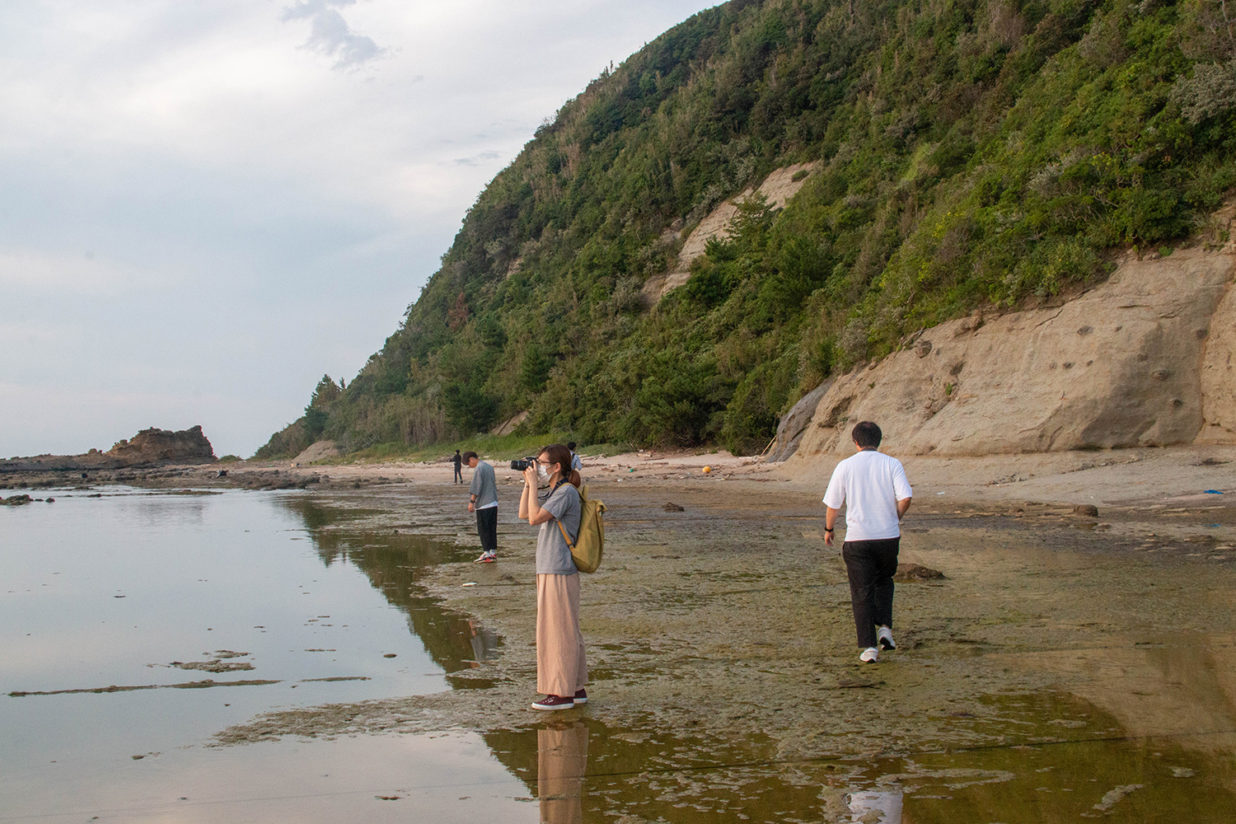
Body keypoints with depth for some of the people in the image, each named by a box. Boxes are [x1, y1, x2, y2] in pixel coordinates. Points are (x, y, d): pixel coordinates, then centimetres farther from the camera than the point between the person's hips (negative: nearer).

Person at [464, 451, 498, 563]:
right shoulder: (489, 467, 15)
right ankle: (493, 552, 13)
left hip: (483, 504, -8)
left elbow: (476, 488, -16)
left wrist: (472, 501, -12)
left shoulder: (478, 469, -11)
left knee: (483, 529, -2)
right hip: (494, 503, 8)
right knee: (492, 529, 10)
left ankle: (487, 553, -2)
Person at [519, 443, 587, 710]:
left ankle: (562, 693, 1)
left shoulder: (566, 492, -13)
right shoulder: (556, 493, 17)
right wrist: (528, 484, 12)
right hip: (550, 571, 10)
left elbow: (535, 517, -22)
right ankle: (576, 688, 20)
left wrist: (534, 483, -13)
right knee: (566, 632, 13)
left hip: (559, 573, -10)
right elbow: (524, 514, 19)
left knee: (558, 631, -4)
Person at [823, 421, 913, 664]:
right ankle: (885, 627, 10)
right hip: (888, 536, 1)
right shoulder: (892, 464, 0)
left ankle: (869, 646, 1)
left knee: (862, 592, 5)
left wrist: (829, 529, 17)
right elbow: (906, 497, -11)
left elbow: (833, 505, 0)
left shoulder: (845, 466, -1)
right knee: (884, 581, 25)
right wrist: (895, 518, 9)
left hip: (857, 538, -1)